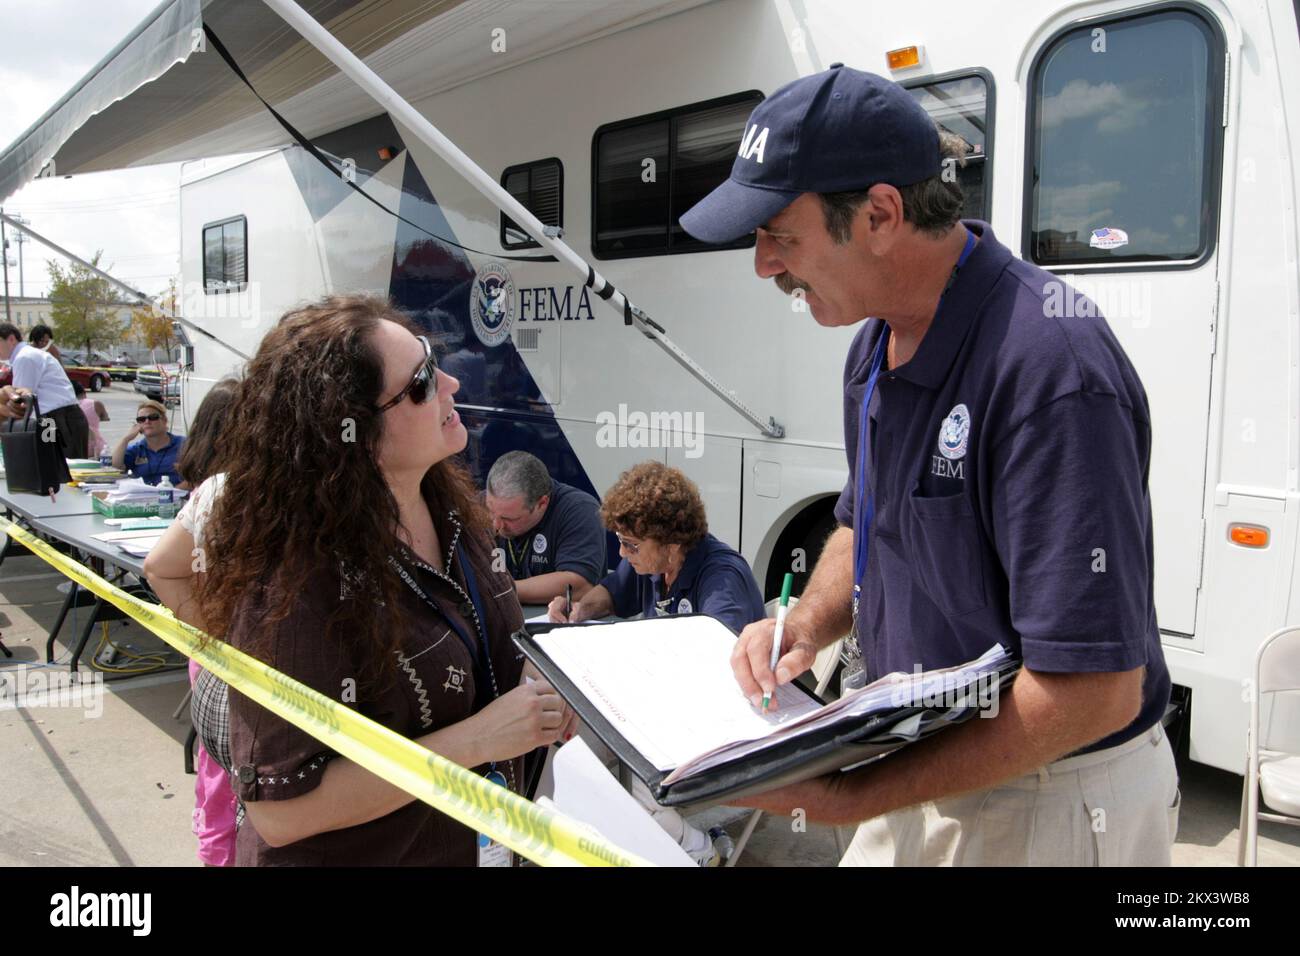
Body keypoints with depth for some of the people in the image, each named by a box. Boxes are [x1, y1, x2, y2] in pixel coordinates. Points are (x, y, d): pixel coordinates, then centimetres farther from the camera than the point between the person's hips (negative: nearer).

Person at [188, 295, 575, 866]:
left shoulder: (449, 508, -7)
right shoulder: (298, 584, -30)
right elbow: (279, 811, -28)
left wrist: (538, 688, -10)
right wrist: (476, 739, -28)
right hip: (363, 853, -6)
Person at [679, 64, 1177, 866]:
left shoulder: (1049, 367, -29)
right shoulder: (879, 343, 0)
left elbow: (1093, 689, -29)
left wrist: (853, 797, -26)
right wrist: (807, 626, -5)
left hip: (1053, 806, -7)